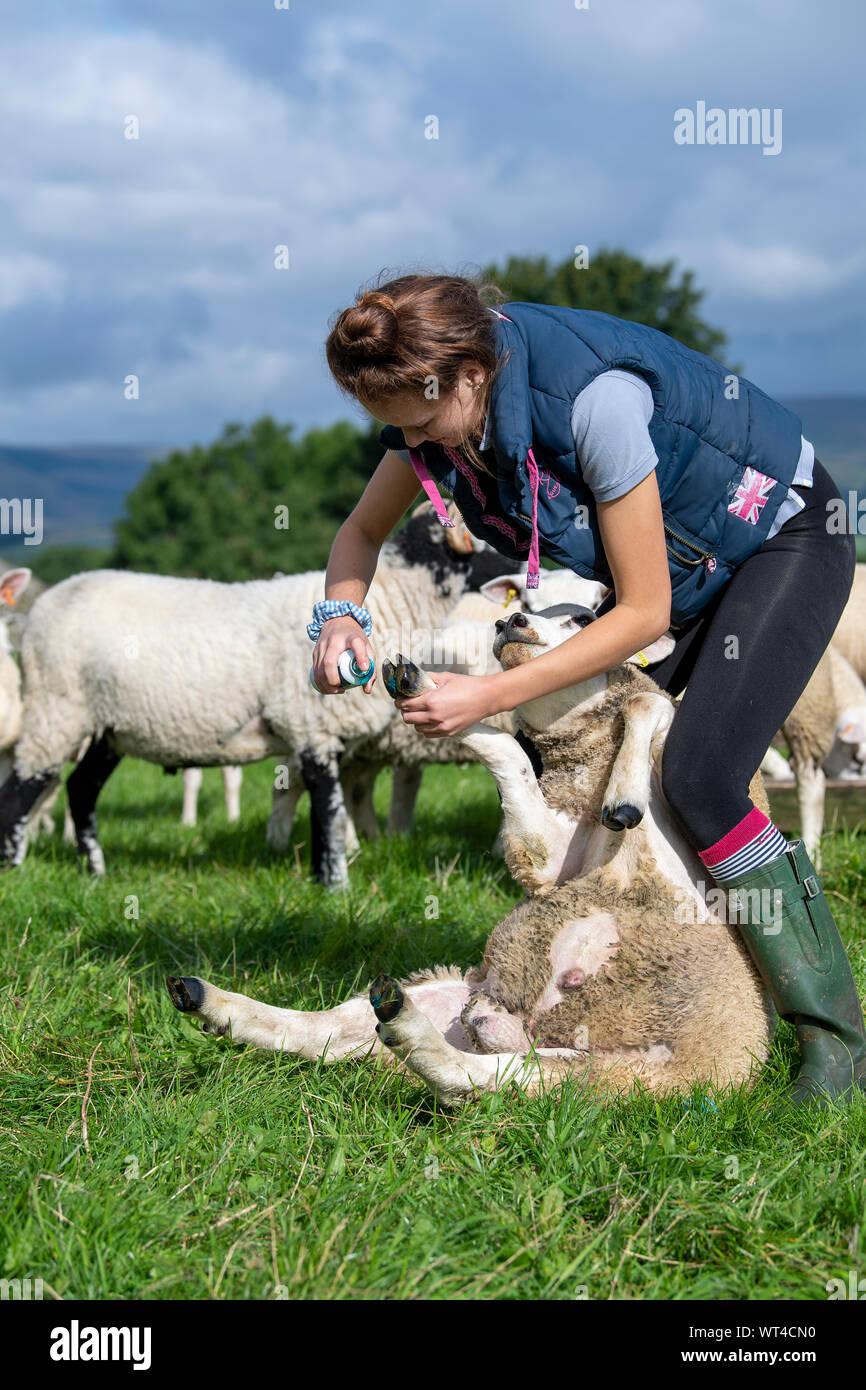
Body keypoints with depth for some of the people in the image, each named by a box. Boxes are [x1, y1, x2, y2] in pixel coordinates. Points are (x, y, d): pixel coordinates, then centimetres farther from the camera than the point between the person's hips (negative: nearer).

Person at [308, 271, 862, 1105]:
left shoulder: (594, 400, -37)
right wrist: (340, 611, -20)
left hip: (786, 541, -8)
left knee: (698, 780, -22)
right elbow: (361, 534, 2)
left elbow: (644, 612, -29)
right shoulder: (437, 395, -15)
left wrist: (493, 697, -31)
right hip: (682, 562, 8)